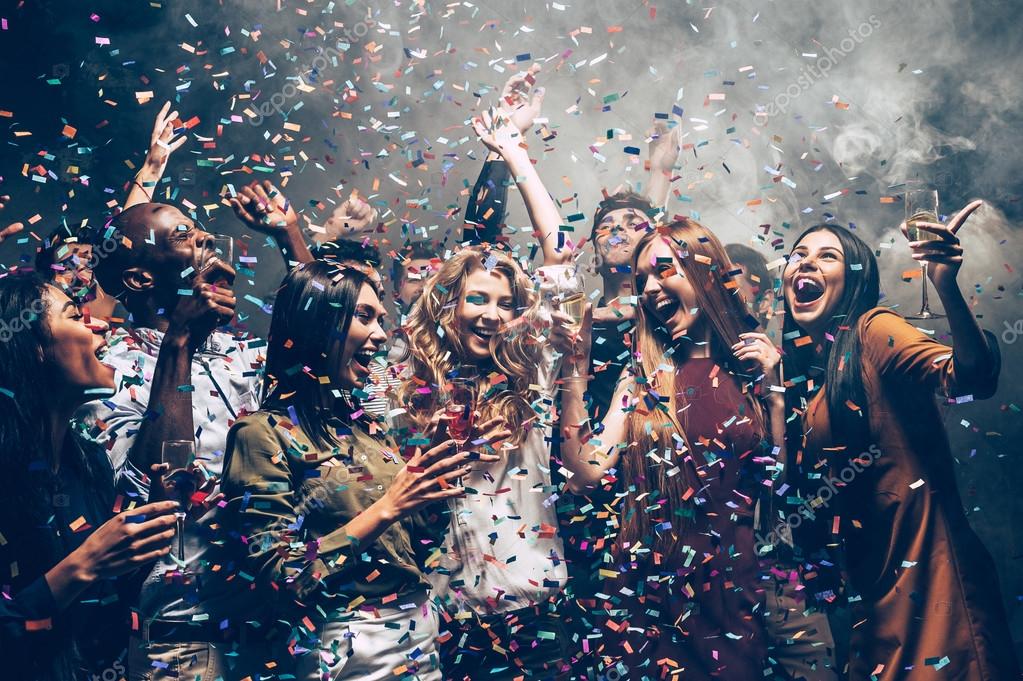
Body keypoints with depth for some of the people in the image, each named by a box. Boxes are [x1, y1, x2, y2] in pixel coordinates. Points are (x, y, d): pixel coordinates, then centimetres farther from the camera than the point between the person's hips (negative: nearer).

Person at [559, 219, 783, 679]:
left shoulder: (751, 370, 0)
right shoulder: (642, 381, 3)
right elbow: (586, 475, -9)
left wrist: (773, 390, -9)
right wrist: (574, 373, -10)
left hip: (731, 583, -1)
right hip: (648, 585, 1)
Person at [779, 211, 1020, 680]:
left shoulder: (872, 332, -8)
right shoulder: (796, 368, 9)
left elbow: (972, 380, -25)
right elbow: (789, 477, 9)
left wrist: (947, 287, -40)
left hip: (919, 565, -6)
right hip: (857, 573, 6)